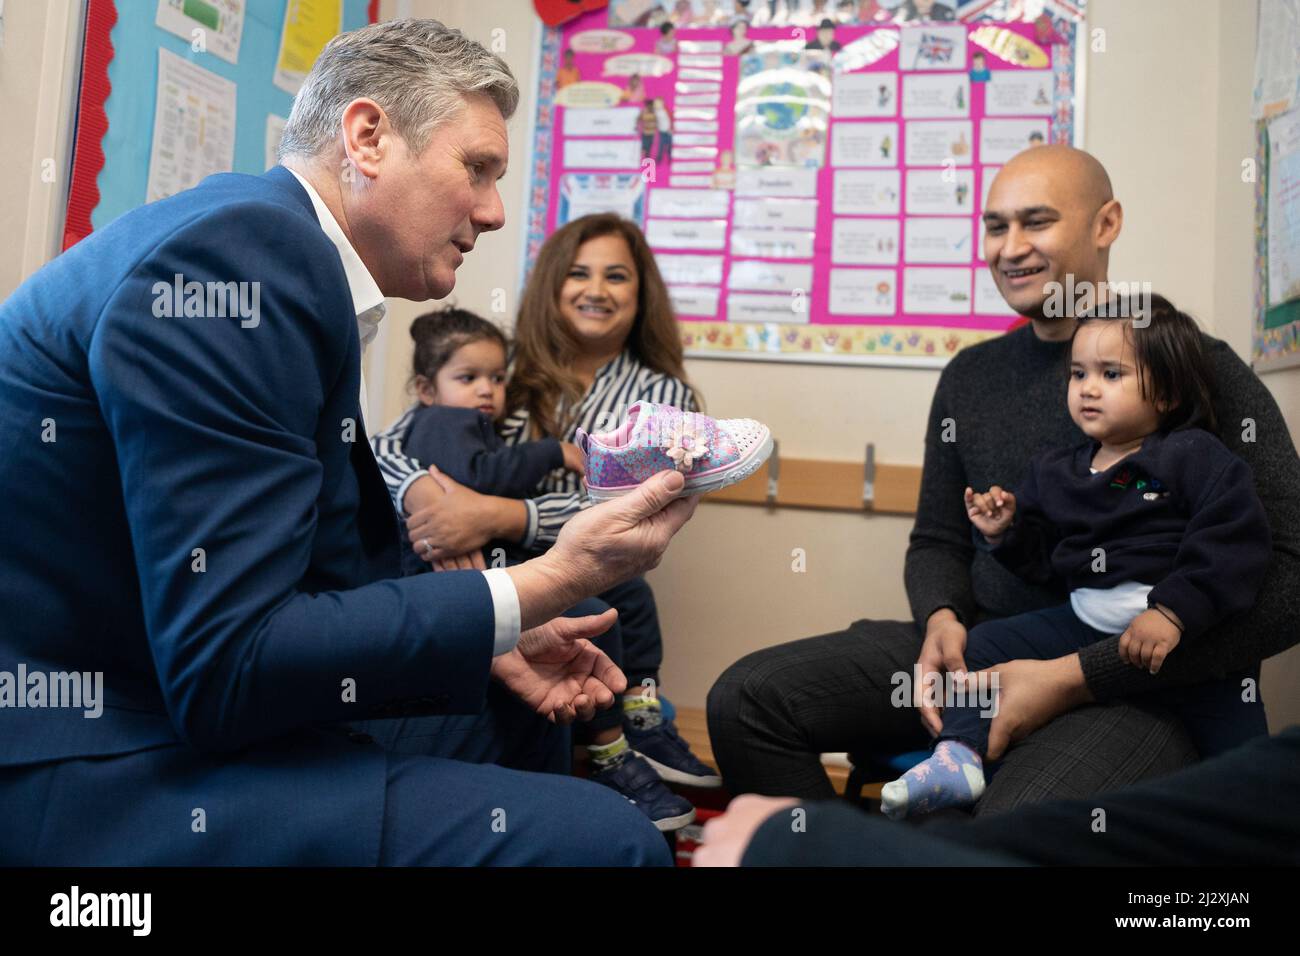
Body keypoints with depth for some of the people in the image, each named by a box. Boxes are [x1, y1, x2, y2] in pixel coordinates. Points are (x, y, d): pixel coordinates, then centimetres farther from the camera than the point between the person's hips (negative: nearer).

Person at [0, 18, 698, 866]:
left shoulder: (291, 264, 10)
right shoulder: (242, 252, -19)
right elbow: (227, 664, -24)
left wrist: (493, 647, 6)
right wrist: (549, 583, -19)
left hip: (182, 707, 10)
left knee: (521, 713, 20)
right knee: (597, 833, -22)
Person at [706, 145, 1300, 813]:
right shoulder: (970, 375, 12)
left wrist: (1076, 677, -19)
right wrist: (941, 618, -6)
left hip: (1134, 685, -5)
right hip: (980, 649, 6)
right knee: (744, 700, -10)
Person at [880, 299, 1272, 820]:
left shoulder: (1196, 457, -7)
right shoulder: (1057, 473, 9)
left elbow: (1233, 541, -19)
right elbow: (1040, 558, 14)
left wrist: (1174, 612, -28)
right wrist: (1005, 532, -7)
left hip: (1187, 636, -4)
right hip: (1083, 623, 5)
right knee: (985, 645, -3)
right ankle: (958, 759, -4)